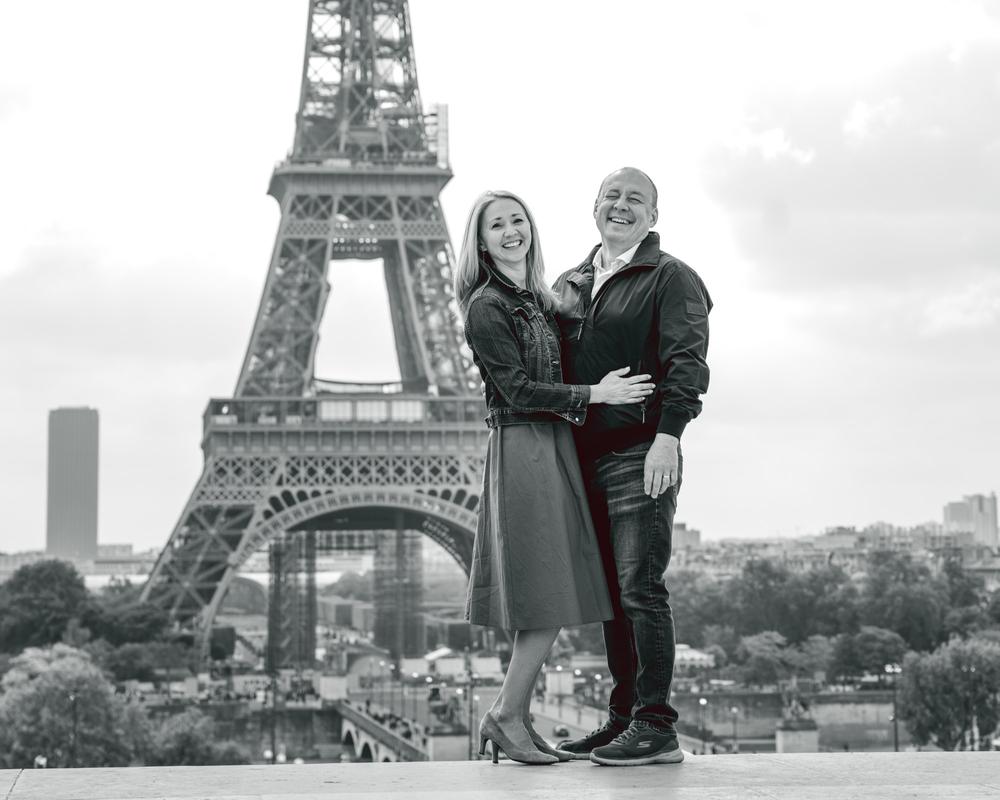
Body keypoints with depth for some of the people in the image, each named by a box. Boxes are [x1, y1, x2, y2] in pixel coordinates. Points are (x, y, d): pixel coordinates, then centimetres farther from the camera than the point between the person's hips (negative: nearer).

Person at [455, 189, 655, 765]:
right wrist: (595, 393, -14)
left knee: (554, 597, 8)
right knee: (548, 594, -9)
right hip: (523, 451, -8)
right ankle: (506, 717, 2)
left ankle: (514, 719, 14)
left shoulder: (541, 300, 17)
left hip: (557, 447, 8)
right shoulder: (487, 306, -9)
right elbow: (517, 389, -14)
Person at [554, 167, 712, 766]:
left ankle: (656, 726, -8)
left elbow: (686, 362, -11)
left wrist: (667, 435, -23)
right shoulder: (569, 285, 20)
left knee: (640, 586, -10)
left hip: (641, 453, -7)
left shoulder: (670, 278, 0)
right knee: (611, 592, 10)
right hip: (586, 457, 7)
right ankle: (623, 718, 17)